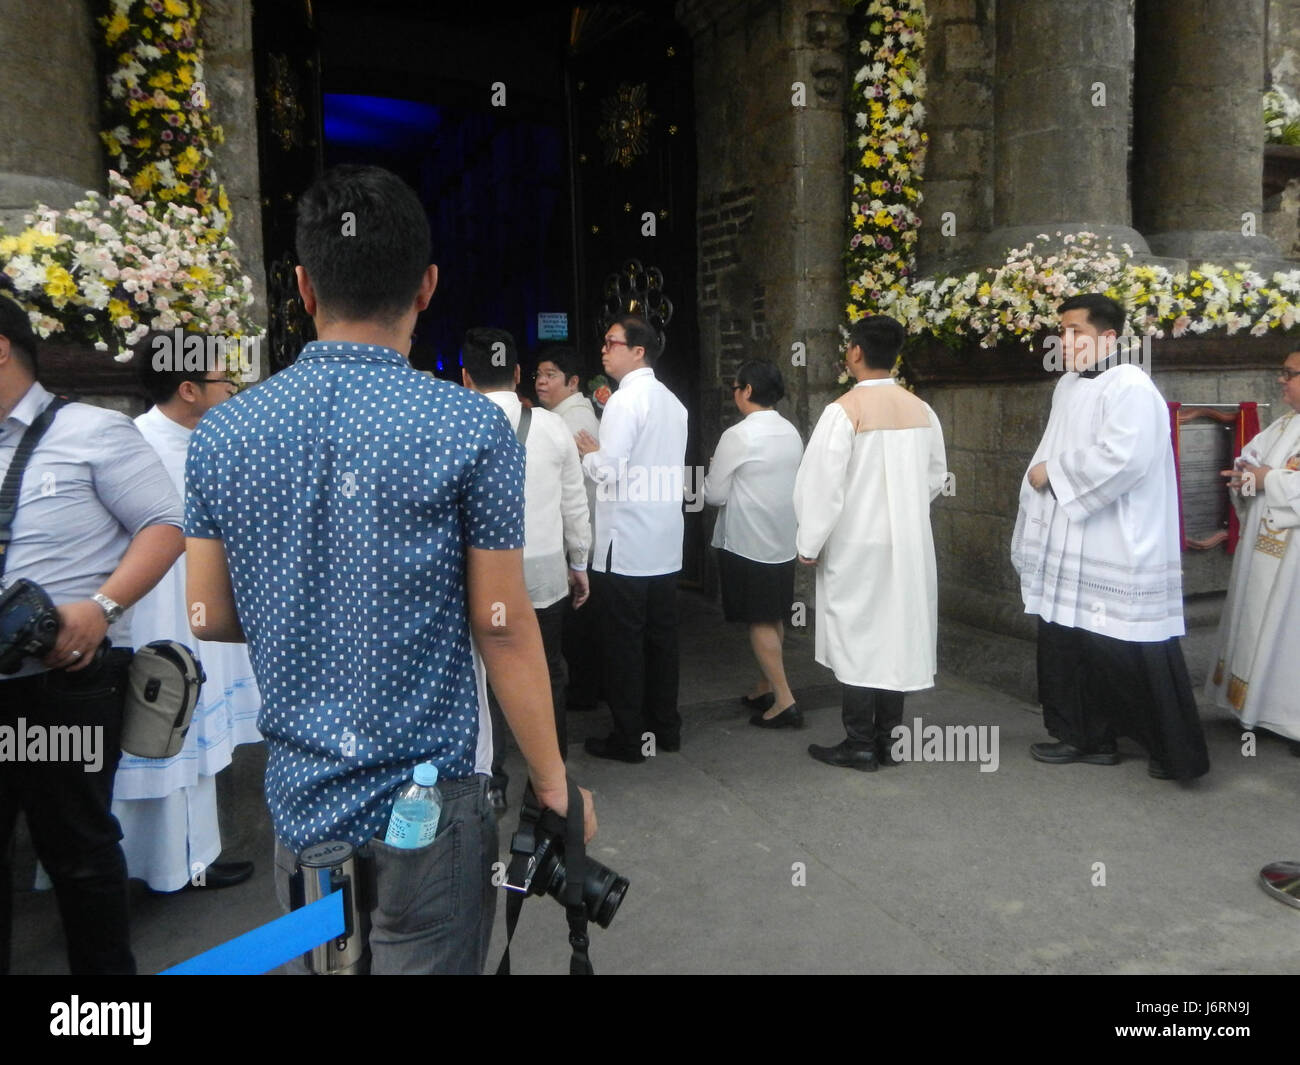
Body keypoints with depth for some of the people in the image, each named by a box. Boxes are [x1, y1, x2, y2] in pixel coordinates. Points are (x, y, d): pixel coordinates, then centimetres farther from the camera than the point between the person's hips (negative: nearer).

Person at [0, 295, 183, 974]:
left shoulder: (91, 431, -3)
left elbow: (165, 526, -8)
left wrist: (102, 608, -20)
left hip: (67, 679, -5)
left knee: (76, 846, 7)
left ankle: (105, 968, 25)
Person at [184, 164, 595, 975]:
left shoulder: (221, 433, -3)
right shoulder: (470, 427, -15)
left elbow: (210, 617, 4)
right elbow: (504, 631, -13)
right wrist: (553, 783, -2)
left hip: (299, 795, 4)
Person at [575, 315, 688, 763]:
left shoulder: (625, 399, -14)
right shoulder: (672, 402, 11)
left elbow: (610, 472, -21)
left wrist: (590, 454, -1)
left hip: (625, 547, -8)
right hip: (665, 544, 8)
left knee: (624, 642, 1)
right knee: (661, 636, 14)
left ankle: (629, 738, 10)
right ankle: (665, 726, 24)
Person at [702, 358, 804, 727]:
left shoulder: (738, 436, -16)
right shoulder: (791, 433, 5)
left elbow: (714, 494, -11)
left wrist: (715, 470, 9)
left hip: (747, 542, -7)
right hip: (783, 540, 7)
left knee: (759, 622, -1)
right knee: (774, 619, 15)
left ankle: (784, 700, -1)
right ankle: (765, 688, 28)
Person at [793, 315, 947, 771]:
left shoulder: (844, 410, -14)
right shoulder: (921, 410, 4)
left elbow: (821, 482, -15)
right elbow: (936, 475, 13)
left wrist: (809, 543, -6)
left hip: (857, 545, -6)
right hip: (910, 544, 6)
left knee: (857, 639, 3)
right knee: (898, 636, 11)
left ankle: (859, 744, 9)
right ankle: (886, 740, 20)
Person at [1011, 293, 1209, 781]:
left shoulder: (1131, 389, -13)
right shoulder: (1068, 386, 14)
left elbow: (1123, 458, -25)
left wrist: (1052, 472, -14)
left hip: (1117, 551, -9)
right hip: (1070, 547, 9)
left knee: (1135, 651, -2)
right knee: (1068, 642, 12)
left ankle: (1177, 751, 13)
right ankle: (1083, 736, 25)